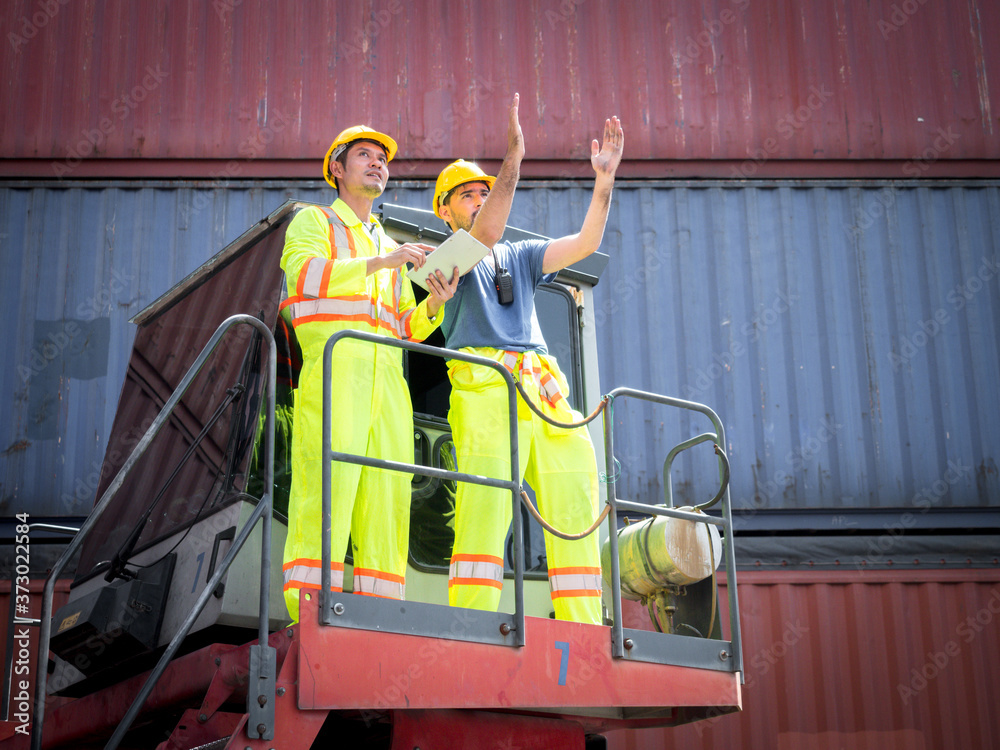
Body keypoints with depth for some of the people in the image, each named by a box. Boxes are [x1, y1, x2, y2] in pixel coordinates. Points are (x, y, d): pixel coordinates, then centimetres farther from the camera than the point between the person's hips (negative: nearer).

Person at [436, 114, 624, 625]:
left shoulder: (519, 256, 31)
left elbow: (585, 243, 17)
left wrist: (604, 182, 3)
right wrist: (514, 159, -12)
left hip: (545, 391, 5)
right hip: (484, 387, -5)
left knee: (575, 507, -5)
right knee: (485, 504, -20)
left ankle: (584, 637, -4)